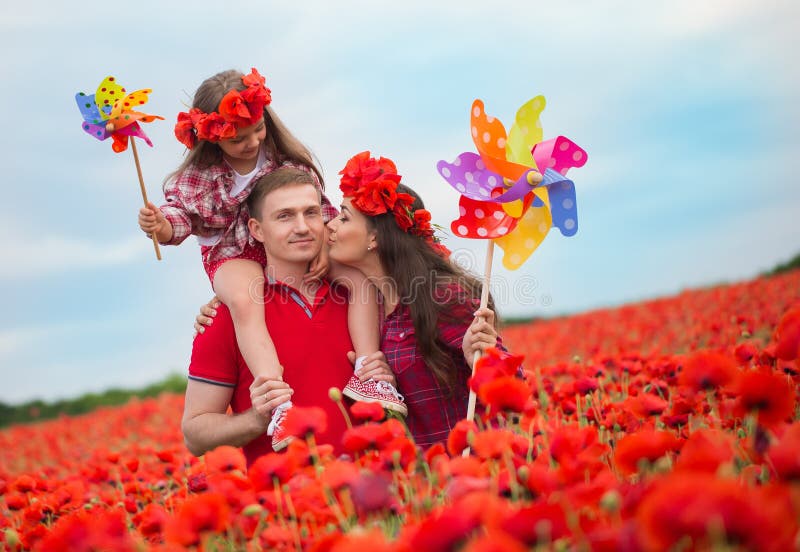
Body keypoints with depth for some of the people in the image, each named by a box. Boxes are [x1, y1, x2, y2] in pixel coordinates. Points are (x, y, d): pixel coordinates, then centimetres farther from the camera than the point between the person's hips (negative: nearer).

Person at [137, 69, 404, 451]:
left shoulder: (287, 157, -3)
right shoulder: (196, 178, -7)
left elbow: (318, 205, -2)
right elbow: (180, 217, -8)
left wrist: (324, 246, -19)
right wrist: (161, 225, -33)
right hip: (234, 253, -3)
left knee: (359, 275, -21)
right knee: (243, 301, -40)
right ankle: (279, 402, -51)